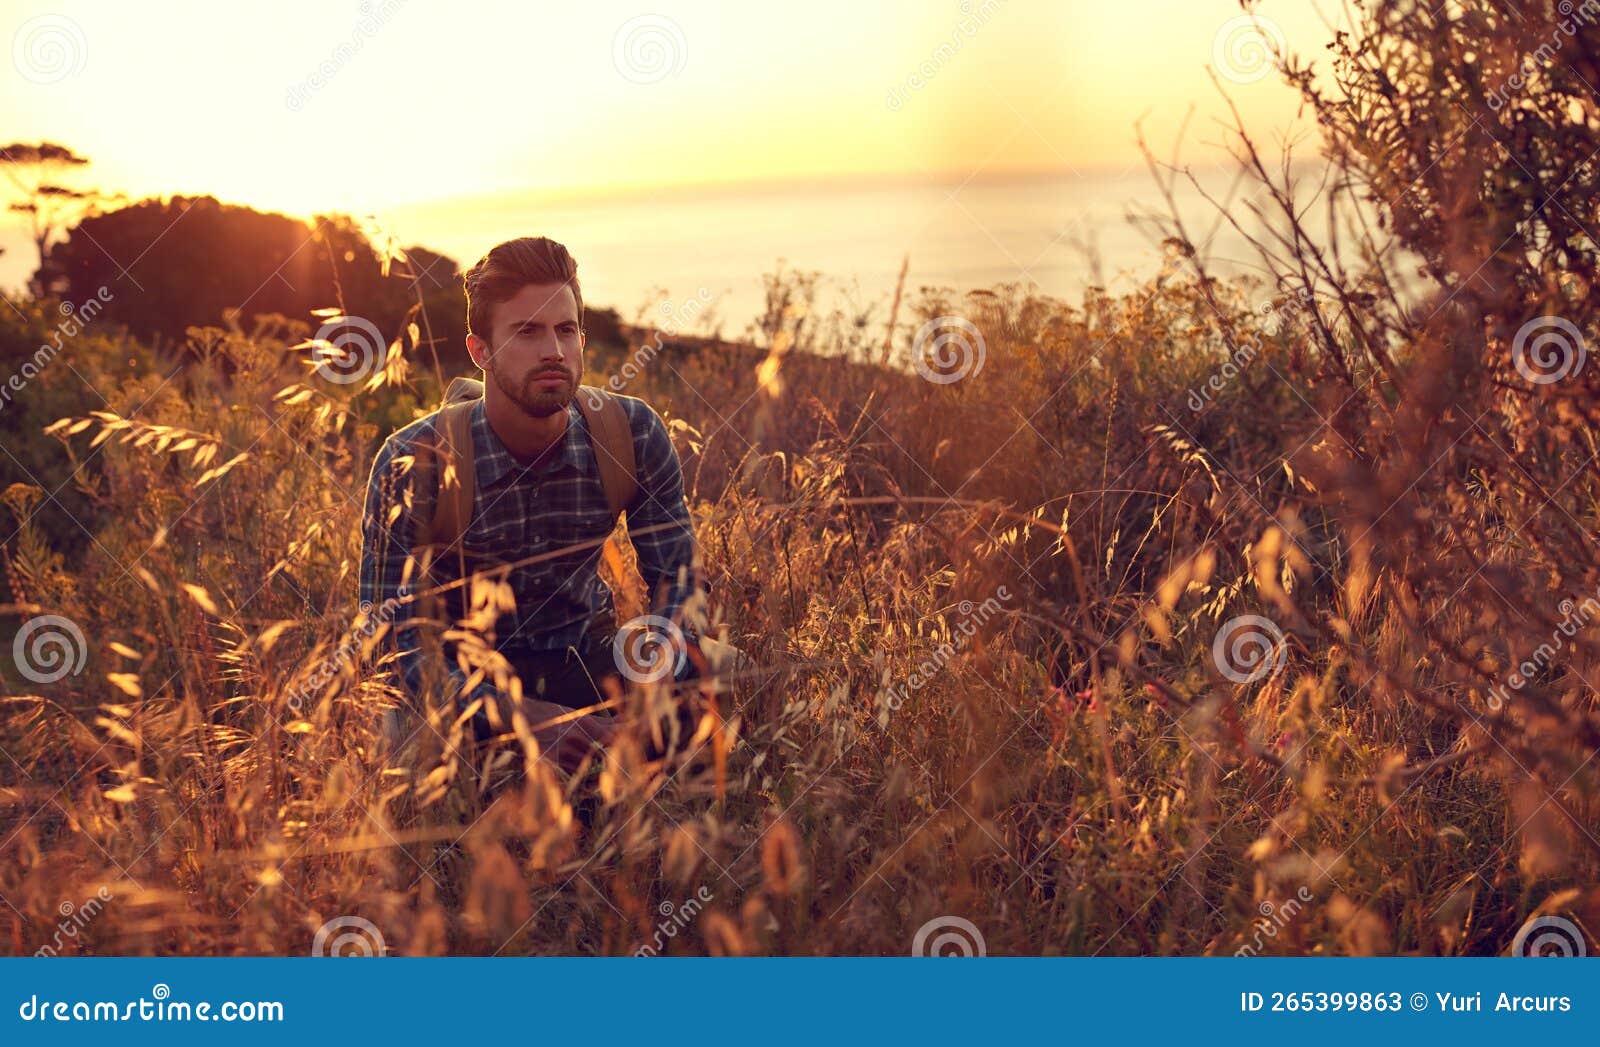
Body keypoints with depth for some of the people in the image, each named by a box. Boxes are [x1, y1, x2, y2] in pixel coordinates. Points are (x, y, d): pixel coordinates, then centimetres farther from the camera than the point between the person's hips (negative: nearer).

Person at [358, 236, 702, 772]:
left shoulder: (633, 435, -12)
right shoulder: (412, 464, -20)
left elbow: (678, 577, -3)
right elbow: (394, 635, -22)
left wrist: (659, 645, -31)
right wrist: (525, 718, -39)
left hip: (586, 655, 3)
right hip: (469, 668, -2)